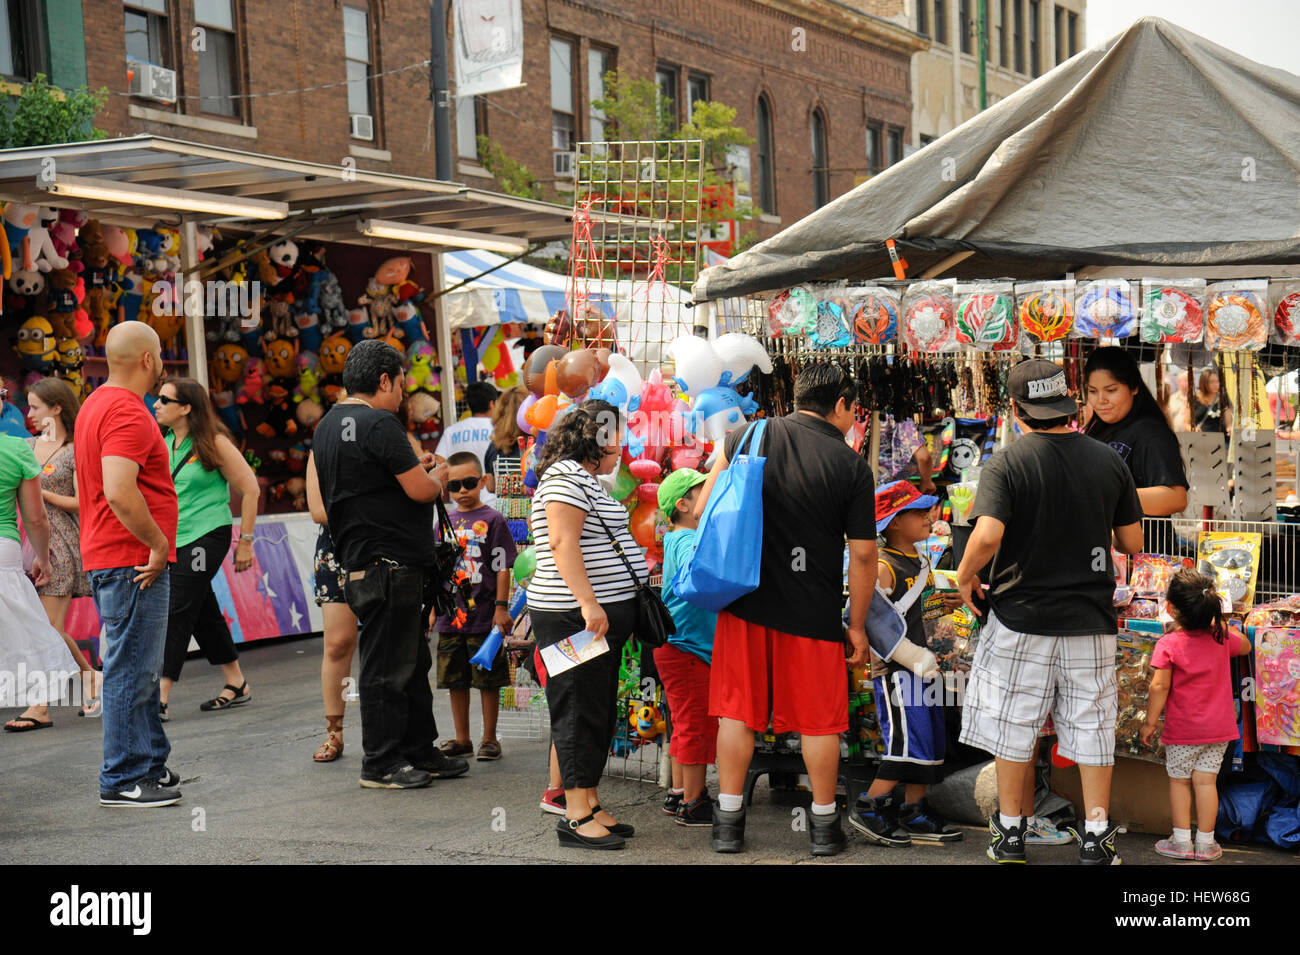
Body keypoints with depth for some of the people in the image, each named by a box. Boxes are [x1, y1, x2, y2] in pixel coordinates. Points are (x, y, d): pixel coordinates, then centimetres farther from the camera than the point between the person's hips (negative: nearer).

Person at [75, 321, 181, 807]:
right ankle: (122, 781, 1)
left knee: (140, 668, 17)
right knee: (131, 670, -5)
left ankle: (151, 764, 26)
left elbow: (84, 486, 24)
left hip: (106, 558, 11)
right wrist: (159, 543, -19)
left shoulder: (95, 404, 17)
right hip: (134, 562, -11)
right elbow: (119, 492, -29)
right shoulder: (128, 412, -17)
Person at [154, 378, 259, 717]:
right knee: (202, 612, 12)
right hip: (173, 539, 7)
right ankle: (237, 685, 25)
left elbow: (250, 489, -5)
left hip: (207, 536, -7)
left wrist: (245, 541, -6)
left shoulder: (214, 443, -9)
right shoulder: (163, 444, 8)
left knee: (177, 612, -12)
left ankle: (160, 699, -13)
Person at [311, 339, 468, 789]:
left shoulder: (328, 424, 15)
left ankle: (420, 752, 23)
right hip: (391, 563, -10)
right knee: (388, 667, -2)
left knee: (412, 662, 16)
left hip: (358, 562, 10)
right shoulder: (379, 424, -16)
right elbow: (421, 491, -18)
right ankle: (381, 764, 6)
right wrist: (438, 476, 3)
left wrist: (413, 468, 22)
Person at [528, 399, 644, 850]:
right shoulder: (566, 475, -12)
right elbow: (563, 542, -21)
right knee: (580, 709, -7)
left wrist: (635, 571, 33)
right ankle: (576, 816, -3)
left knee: (599, 712, 12)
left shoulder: (587, 479, 21)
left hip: (602, 614, 10)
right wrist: (589, 603, -25)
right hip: (575, 616, -10)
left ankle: (591, 806, 18)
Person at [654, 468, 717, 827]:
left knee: (686, 725, 17)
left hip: (678, 646, 10)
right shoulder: (687, 540, -17)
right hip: (687, 647, -10)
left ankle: (679, 794, 26)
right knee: (698, 725, -4)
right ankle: (693, 805, 2)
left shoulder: (683, 539, 14)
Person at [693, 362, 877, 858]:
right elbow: (863, 555, -5)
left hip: (745, 598, 2)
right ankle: (825, 825, 20)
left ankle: (728, 822, 14)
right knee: (819, 718, 10)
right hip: (813, 611, -2)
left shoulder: (746, 437, 1)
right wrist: (857, 625, 5)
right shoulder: (852, 465, -5)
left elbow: (704, 511, 4)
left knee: (738, 710, 10)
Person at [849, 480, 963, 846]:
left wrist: (946, 603, 13)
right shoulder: (884, 567, -13)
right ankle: (868, 809, -1)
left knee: (931, 741, 10)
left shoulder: (922, 563, 14)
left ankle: (915, 812, 19)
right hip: (895, 669, -9)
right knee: (909, 741, -11)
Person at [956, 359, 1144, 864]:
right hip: (1091, 617, 3)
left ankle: (1010, 832, 20)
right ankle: (1097, 834, 18)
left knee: (1013, 726, 10)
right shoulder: (1109, 460, -1)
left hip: (1020, 617, -2)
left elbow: (986, 537, -23)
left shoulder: (1006, 462, -12)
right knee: (1092, 726, 12)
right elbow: (1132, 542, 5)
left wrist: (965, 577, -5)